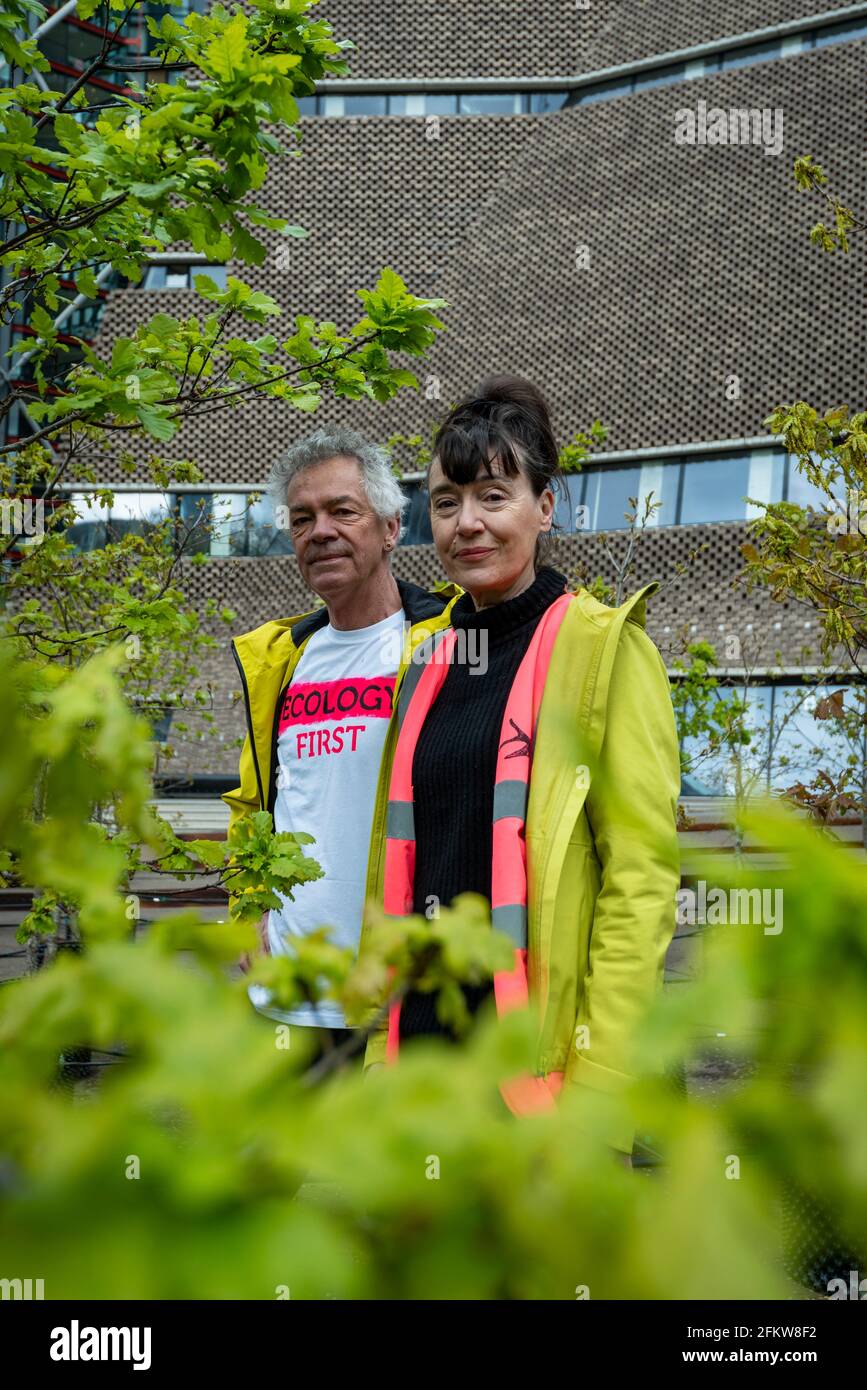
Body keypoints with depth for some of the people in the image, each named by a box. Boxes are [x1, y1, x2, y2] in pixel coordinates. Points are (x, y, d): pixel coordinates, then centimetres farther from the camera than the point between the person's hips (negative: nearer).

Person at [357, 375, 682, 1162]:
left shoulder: (603, 647, -4)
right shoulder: (430, 664, 13)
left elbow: (642, 877, -11)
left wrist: (601, 1086, -17)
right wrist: (386, 1044, 10)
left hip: (540, 1055, -5)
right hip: (426, 1034, 6)